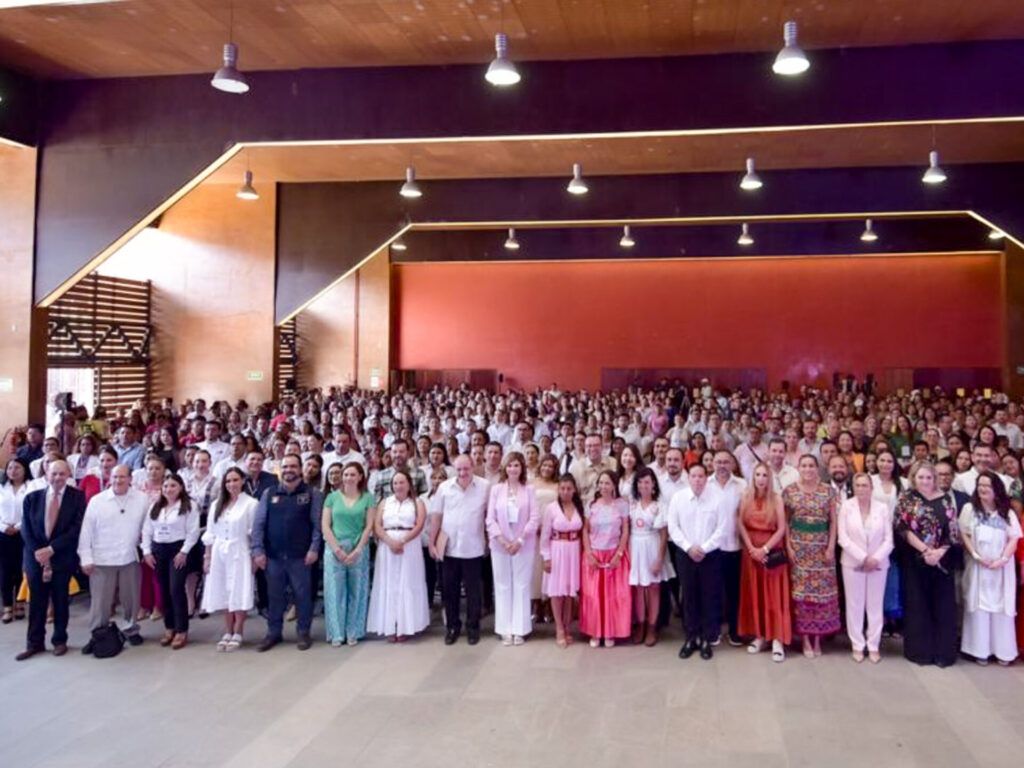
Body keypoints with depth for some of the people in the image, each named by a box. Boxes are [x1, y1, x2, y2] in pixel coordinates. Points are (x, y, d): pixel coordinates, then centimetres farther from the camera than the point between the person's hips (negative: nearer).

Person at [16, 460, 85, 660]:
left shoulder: (77, 497, -5)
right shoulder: (32, 497, 4)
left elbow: (77, 527, -11)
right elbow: (26, 528, 2)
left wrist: (51, 549, -15)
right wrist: (37, 552, -10)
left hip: (62, 557, -2)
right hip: (36, 556, 2)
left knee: (60, 600, 8)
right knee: (36, 601, 7)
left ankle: (59, 641, 22)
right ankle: (34, 643, 18)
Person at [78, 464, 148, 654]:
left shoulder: (142, 499, -2)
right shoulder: (96, 501, -4)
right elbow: (86, 531, -2)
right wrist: (86, 558, -4)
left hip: (130, 558, 1)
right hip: (102, 559, -1)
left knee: (130, 598, 13)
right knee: (100, 601, 4)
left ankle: (131, 629, 30)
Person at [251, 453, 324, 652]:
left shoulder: (312, 494, 0)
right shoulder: (269, 494, 7)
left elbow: (317, 524, -3)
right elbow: (258, 523, 5)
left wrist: (314, 548, -11)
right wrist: (258, 550, -3)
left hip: (300, 555, -2)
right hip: (273, 555, 2)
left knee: (302, 595, 5)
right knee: (274, 595, 11)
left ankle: (304, 633, 17)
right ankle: (273, 633, 23)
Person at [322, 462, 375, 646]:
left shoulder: (368, 498, 4)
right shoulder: (332, 497, 6)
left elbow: (369, 526, 0)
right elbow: (325, 526, 2)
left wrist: (357, 550, -9)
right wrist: (337, 549, -8)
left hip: (359, 549, 0)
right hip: (334, 549, 0)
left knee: (357, 591, 4)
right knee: (335, 591, 1)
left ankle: (354, 632, 14)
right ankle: (336, 633, 9)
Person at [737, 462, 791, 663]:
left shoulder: (776, 498, -5)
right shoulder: (745, 497, 2)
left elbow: (782, 529, -9)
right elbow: (741, 524, 0)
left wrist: (765, 549, -15)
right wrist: (752, 548, -10)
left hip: (772, 551, -3)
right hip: (751, 550, 3)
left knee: (774, 594, -1)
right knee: (754, 593, 6)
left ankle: (777, 640, 0)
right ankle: (759, 636, 15)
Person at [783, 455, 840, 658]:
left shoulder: (828, 491, 2)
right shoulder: (789, 491, 1)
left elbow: (833, 521, 3)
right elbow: (785, 522, 4)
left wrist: (831, 547, -4)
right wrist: (788, 547, -4)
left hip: (822, 546, 1)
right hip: (799, 546, 0)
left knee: (822, 588, 1)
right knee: (801, 589, 0)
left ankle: (818, 637, 14)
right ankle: (806, 639, 8)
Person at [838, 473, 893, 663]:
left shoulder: (882, 508, 1)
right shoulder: (846, 506, -2)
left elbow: (889, 539, -2)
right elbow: (843, 538, -8)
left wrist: (876, 558, -15)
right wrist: (863, 558, -15)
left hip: (878, 564, 1)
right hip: (853, 563, -1)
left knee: (875, 605, 7)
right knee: (854, 605, 5)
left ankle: (873, 646, 16)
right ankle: (858, 646, 14)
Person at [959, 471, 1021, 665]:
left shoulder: (1007, 513, 6)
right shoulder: (969, 509, 4)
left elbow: (1014, 539, 1)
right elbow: (964, 535, 0)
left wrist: (1003, 559, -13)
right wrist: (976, 556, -13)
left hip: (1002, 567, 1)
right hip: (977, 566, -1)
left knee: (1002, 606, 3)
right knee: (979, 606, 0)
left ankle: (1003, 651, 11)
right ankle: (980, 650, 5)